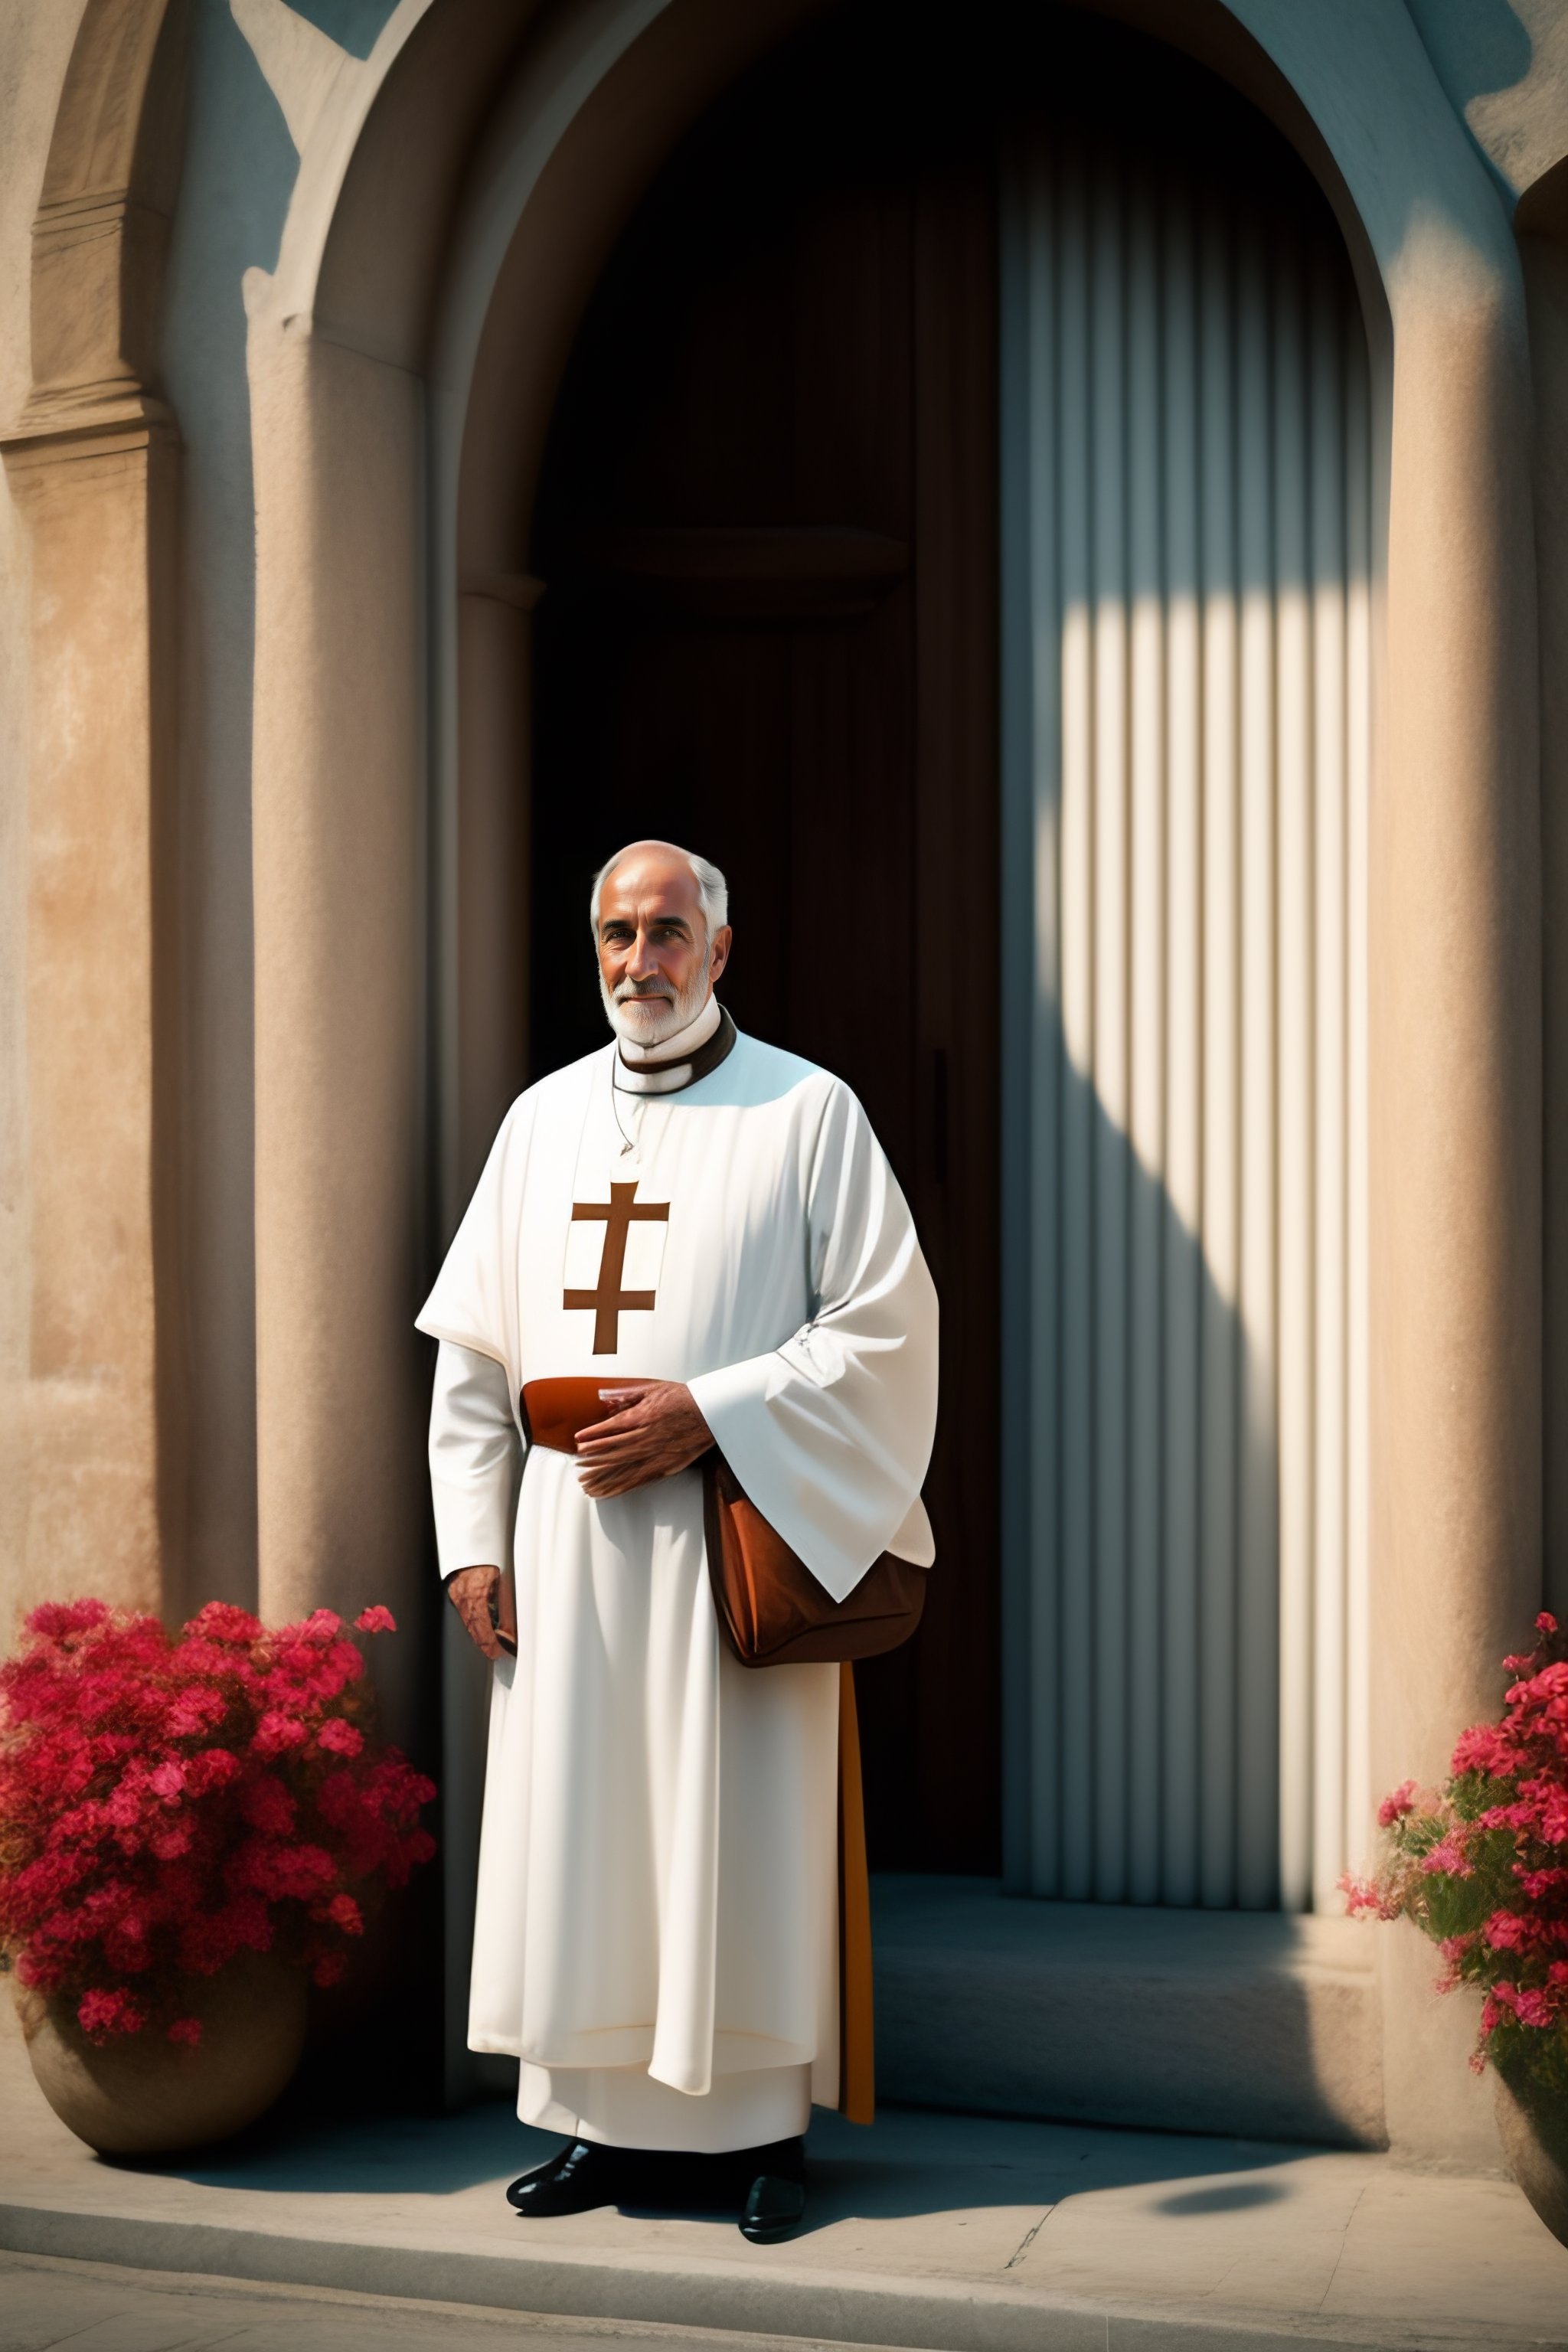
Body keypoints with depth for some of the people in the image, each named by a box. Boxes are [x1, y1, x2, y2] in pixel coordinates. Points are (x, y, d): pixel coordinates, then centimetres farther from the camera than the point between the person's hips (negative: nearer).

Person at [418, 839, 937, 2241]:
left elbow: (886, 1326, -6)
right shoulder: (543, 1119, 12)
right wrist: (474, 1538, 4)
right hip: (566, 1544, 4)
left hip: (735, 1531, -4)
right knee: (578, 1833, 6)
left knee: (742, 1835, 0)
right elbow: (474, 1347, 12)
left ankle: (764, 2129, 12)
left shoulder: (809, 1113, 0)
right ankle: (602, 2120, 17)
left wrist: (709, 1412, -15)